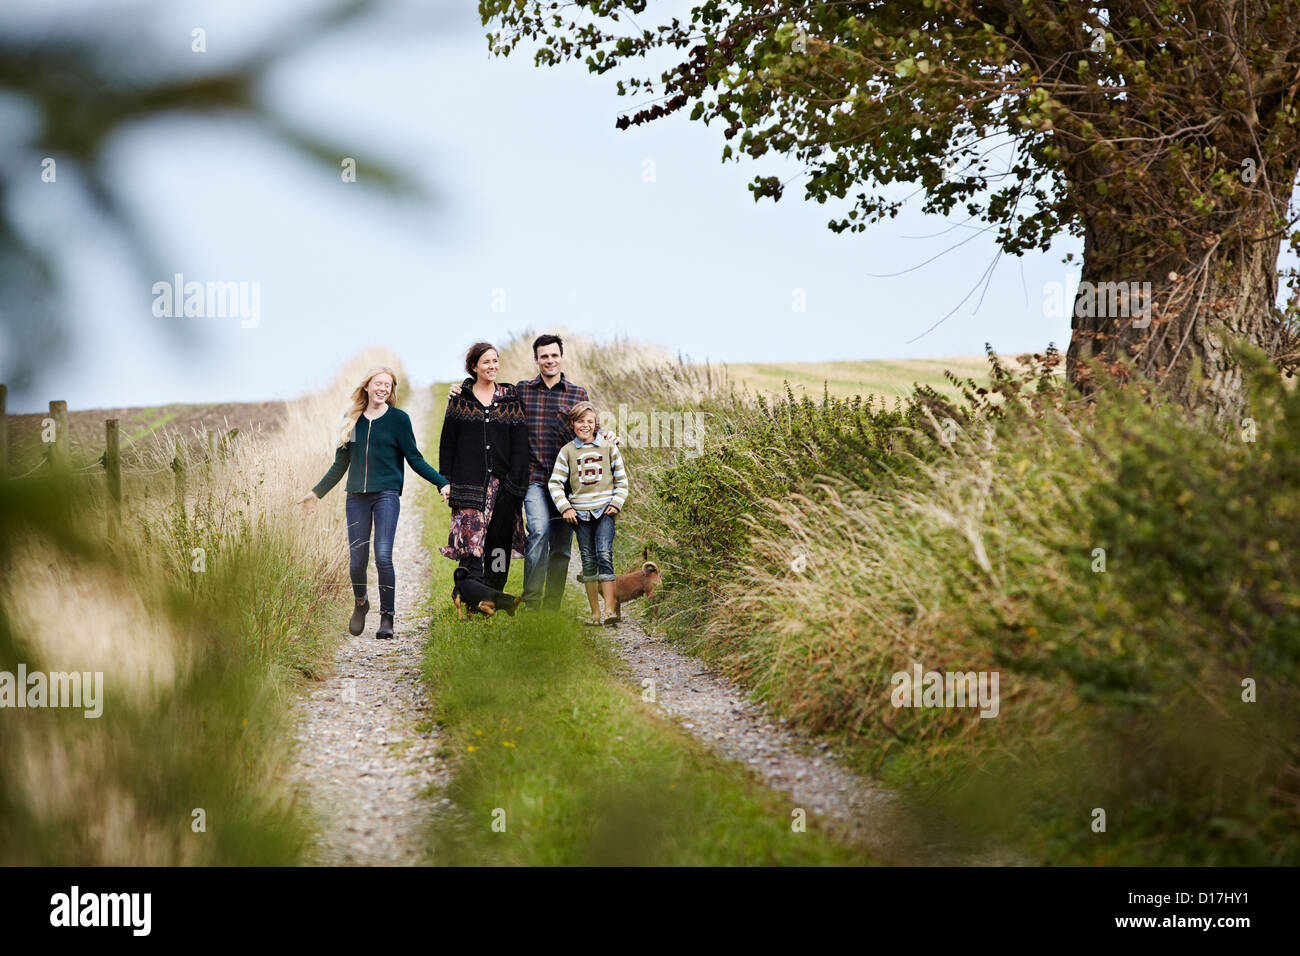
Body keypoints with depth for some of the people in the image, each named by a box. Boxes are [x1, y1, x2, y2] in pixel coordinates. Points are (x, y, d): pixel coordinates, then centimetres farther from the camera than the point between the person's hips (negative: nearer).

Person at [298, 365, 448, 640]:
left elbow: (415, 460, 2)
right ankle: (360, 604, 30)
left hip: (386, 494, -3)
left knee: (383, 556, -15)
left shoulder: (398, 419, 2)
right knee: (356, 560, 1)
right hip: (356, 497, 3)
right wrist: (317, 492, 24)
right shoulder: (352, 419, 11)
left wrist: (442, 483, -9)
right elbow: (341, 464, 20)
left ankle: (386, 616, -2)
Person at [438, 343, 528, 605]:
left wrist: (517, 483, -5)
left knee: (498, 540, 2)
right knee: (471, 538, -11)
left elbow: (520, 444, 4)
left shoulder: (510, 399, 8)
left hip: (502, 482, 2)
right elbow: (447, 442, 7)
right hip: (469, 481, -2)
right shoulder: (460, 398, 6)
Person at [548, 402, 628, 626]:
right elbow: (555, 483, 7)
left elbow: (621, 479, 13)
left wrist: (617, 503, 1)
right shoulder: (567, 451, 6)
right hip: (580, 513, 1)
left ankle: (610, 609, -18)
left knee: (604, 555, -15)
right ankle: (595, 613, 7)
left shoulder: (608, 448, 7)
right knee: (588, 561, 2)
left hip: (604, 511, -1)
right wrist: (565, 507, -4)